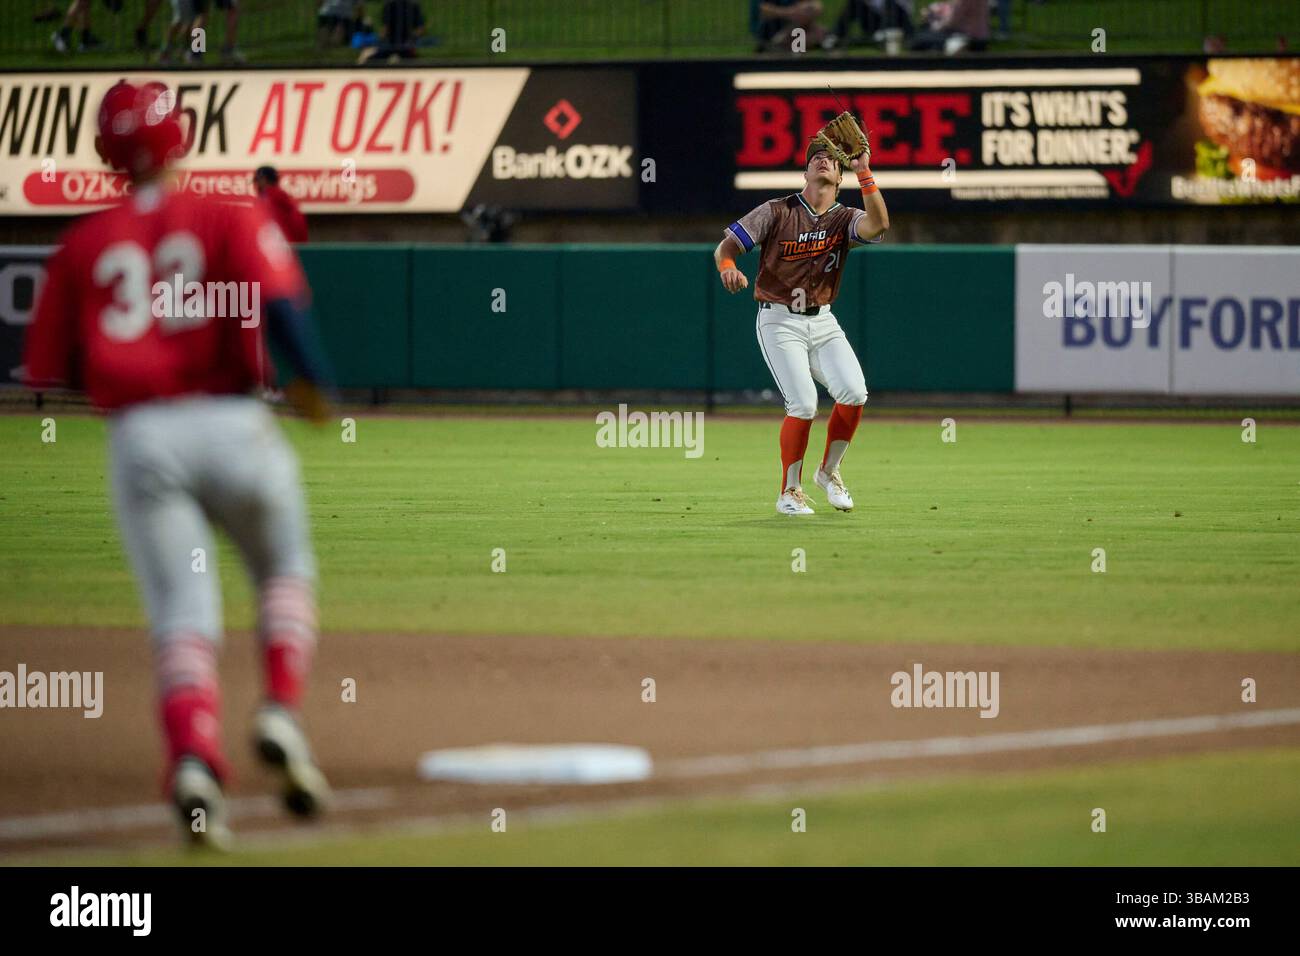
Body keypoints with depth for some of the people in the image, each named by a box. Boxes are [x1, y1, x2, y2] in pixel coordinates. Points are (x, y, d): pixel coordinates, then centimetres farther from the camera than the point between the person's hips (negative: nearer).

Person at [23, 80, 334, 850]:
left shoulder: (82, 245, 10)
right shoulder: (231, 220, 3)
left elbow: (52, 372, 9)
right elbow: (278, 301, -16)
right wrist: (314, 383, -10)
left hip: (137, 437, 1)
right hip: (231, 424, -1)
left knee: (182, 610, 1)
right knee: (285, 570, 21)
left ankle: (195, 757, -23)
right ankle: (283, 714, -2)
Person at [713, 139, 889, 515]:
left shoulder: (845, 219, 3)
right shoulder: (777, 212, -4)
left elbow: (878, 224, -21)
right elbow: (725, 246, -7)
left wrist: (864, 172, -26)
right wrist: (728, 268, -30)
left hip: (822, 322, 4)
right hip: (779, 322, -4)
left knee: (854, 393, -16)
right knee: (804, 403, -18)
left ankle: (829, 471, 8)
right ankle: (790, 492, -1)